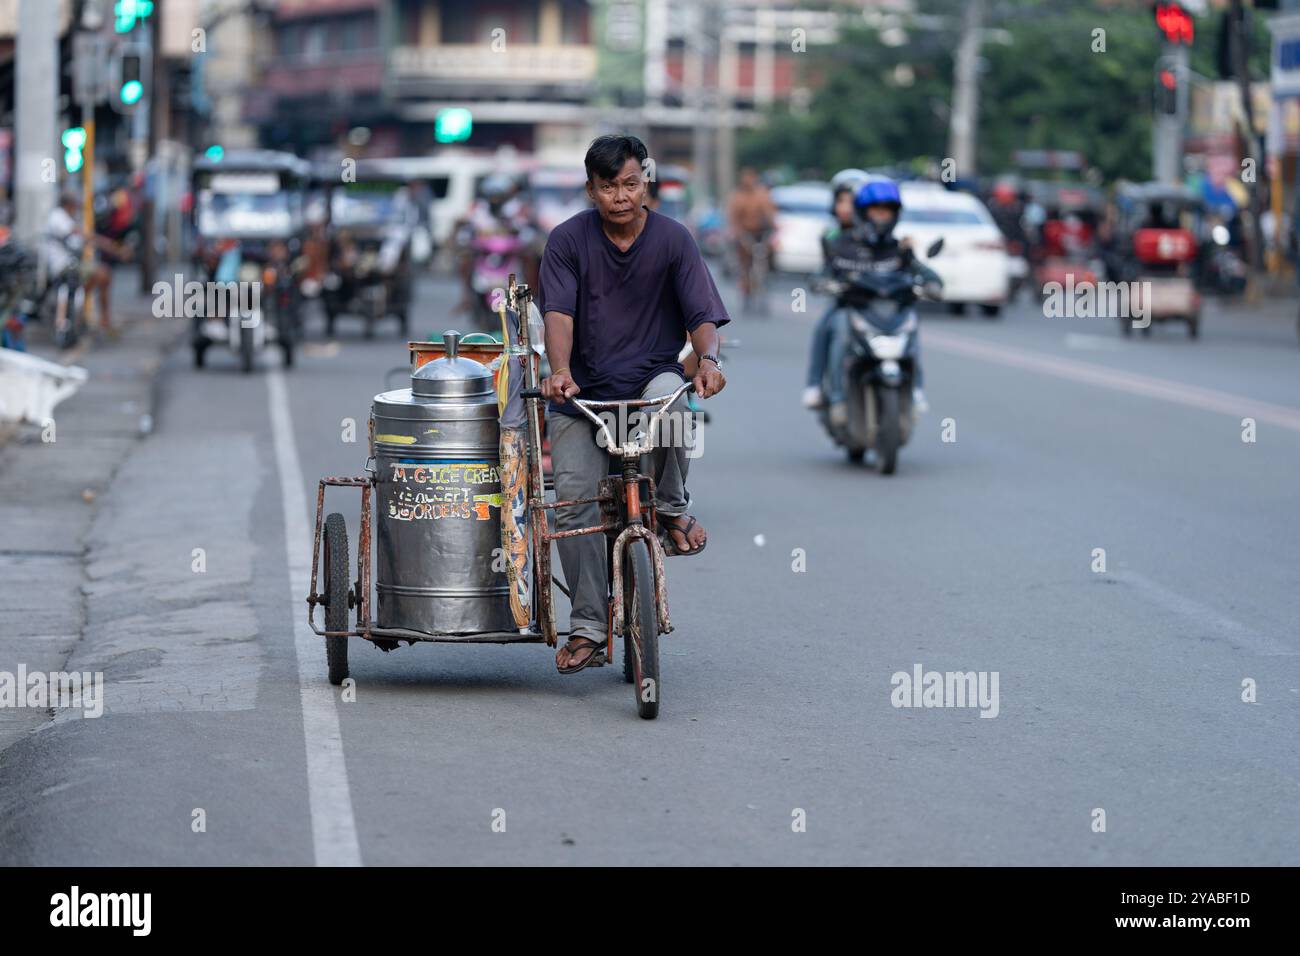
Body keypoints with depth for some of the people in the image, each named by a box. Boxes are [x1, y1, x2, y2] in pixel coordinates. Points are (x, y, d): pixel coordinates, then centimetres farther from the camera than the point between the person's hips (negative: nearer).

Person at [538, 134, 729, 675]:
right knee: (574, 500, -12)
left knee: (667, 396, -38)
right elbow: (559, 312, -12)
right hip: (584, 388, 1)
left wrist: (708, 359, -28)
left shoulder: (672, 239, -1)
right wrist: (559, 370, -31)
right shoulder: (569, 240, -1)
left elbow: (702, 314, -6)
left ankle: (672, 510, -13)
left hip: (652, 374, -1)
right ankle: (587, 630, -3)